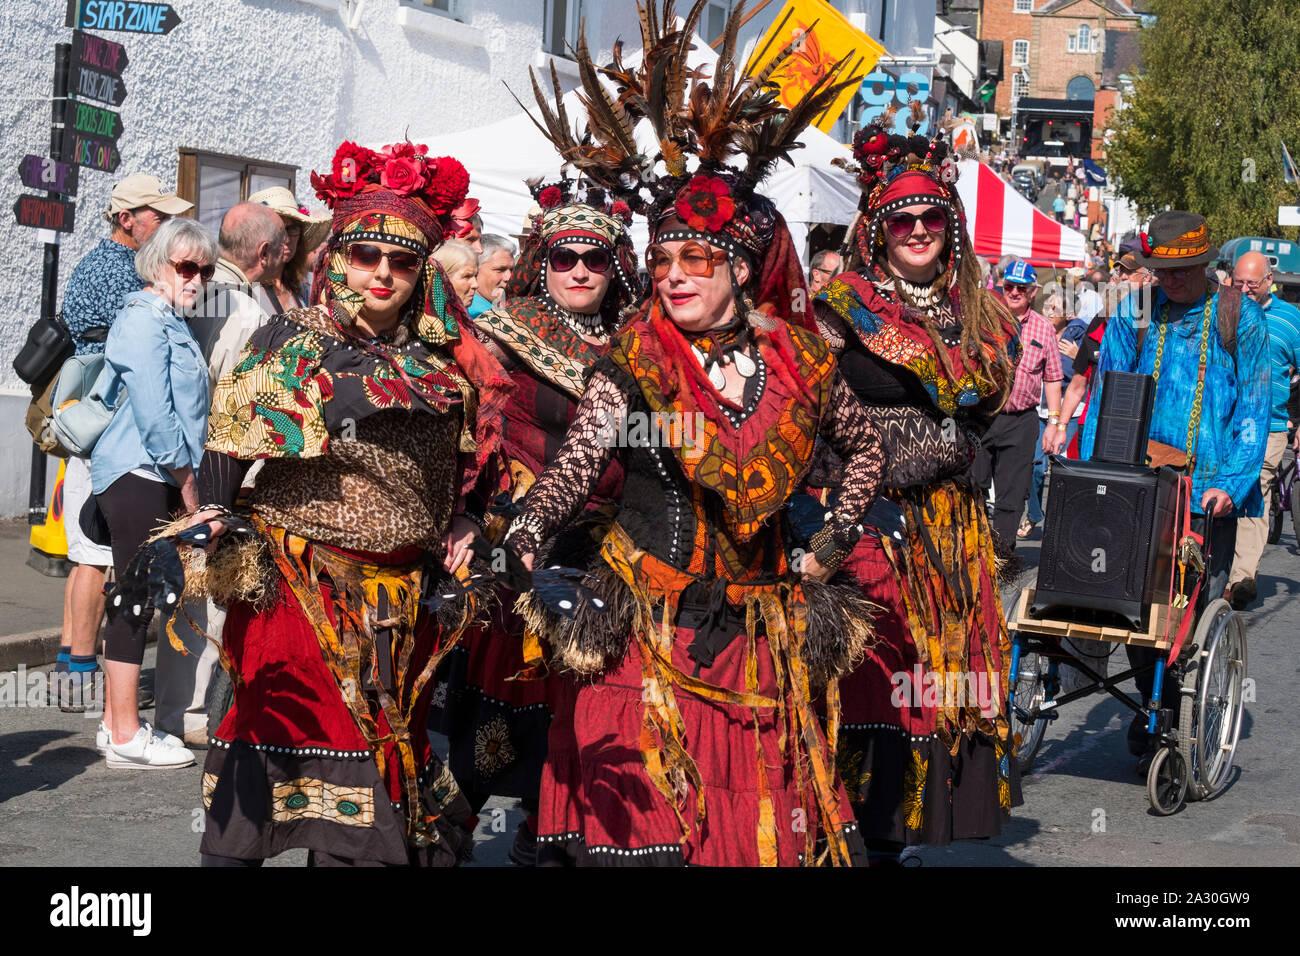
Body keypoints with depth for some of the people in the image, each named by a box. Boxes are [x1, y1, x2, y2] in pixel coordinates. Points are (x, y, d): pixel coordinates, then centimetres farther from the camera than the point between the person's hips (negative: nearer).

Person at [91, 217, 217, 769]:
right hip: (137, 473, -10)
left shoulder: (168, 321, 19)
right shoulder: (145, 320, -12)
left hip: (148, 476, 10)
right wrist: (187, 480, -11)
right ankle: (125, 737, -6)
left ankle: (117, 718, 19)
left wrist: (183, 482, 15)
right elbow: (154, 413, -17)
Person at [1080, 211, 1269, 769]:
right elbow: (1106, 400, 9)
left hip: (1209, 491, -2)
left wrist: (1233, 482, -11)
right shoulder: (1134, 316, 8)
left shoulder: (1239, 317, 2)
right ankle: (1152, 708, 21)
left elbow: (1253, 407, -1)